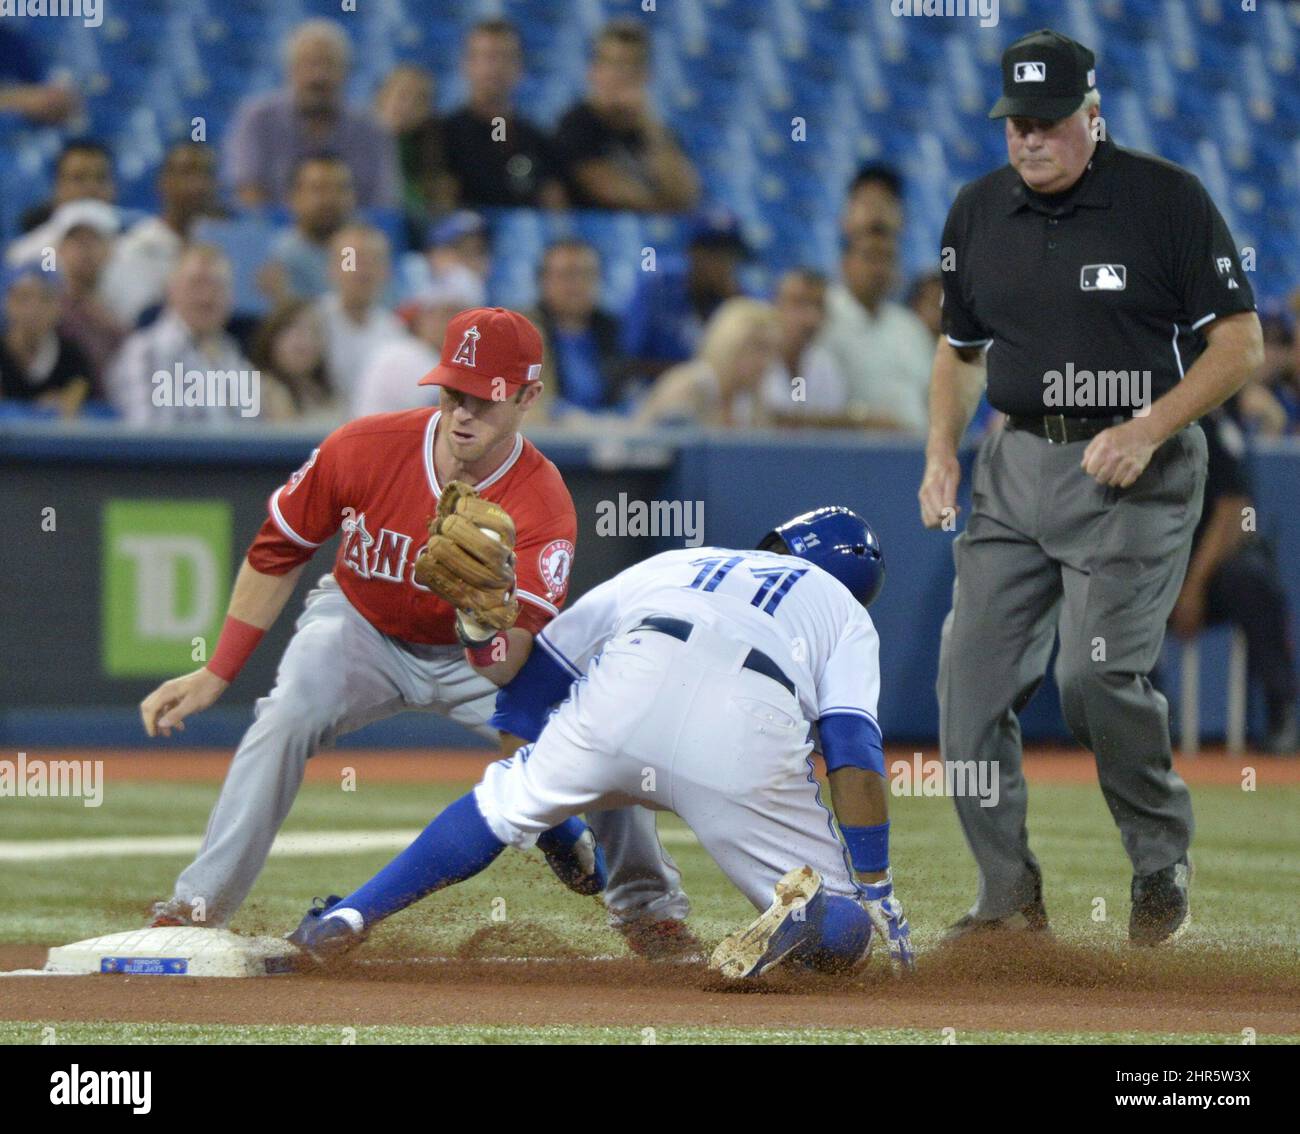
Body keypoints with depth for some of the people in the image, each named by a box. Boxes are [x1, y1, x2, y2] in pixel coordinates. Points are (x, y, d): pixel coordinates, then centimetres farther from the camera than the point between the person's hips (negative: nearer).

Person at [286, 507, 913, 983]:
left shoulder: (669, 566, 39)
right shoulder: (845, 610, 34)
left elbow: (526, 679, 35)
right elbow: (854, 749, 15)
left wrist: (553, 819, 41)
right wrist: (877, 890, 12)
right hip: (751, 734, -1)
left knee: (508, 801, 27)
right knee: (843, 935, 12)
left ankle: (343, 923, 20)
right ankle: (806, 912, -22)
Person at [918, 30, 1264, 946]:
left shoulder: (1166, 199, -7)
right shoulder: (978, 212, 9)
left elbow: (1239, 345, -7)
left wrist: (1147, 431, -18)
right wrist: (942, 451, 6)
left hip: (1136, 471, -6)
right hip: (1016, 465, 6)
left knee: (1097, 675, -18)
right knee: (971, 674, -3)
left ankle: (1164, 869, 5)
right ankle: (1010, 896, 7)